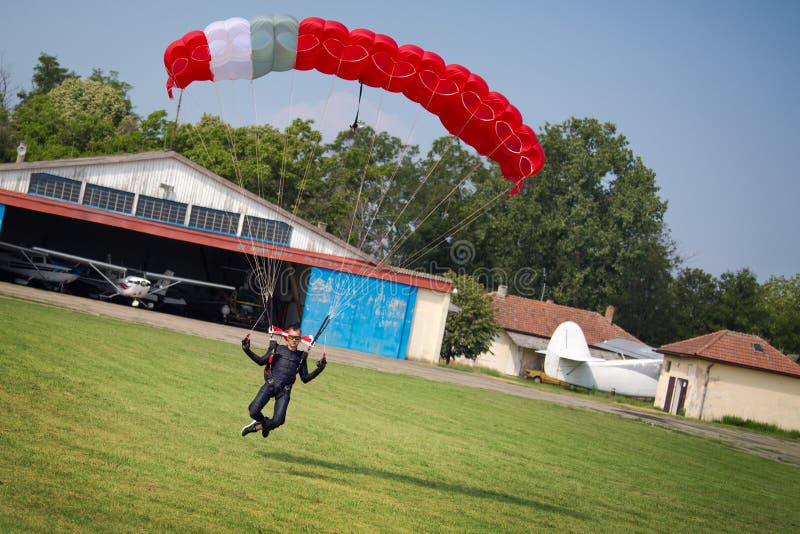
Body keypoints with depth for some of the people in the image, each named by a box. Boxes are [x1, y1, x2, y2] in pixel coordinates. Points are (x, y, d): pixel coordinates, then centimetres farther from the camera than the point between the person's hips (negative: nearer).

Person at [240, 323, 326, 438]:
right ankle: (264, 422, 19)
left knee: (278, 421, -14)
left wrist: (318, 370, 2)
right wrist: (247, 350, 0)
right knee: (253, 411, -17)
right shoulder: (277, 349, 11)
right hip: (270, 385, -1)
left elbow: (305, 378, 15)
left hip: (284, 391, 1)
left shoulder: (301, 357, 15)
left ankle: (257, 427, 15)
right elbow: (261, 361, 10)